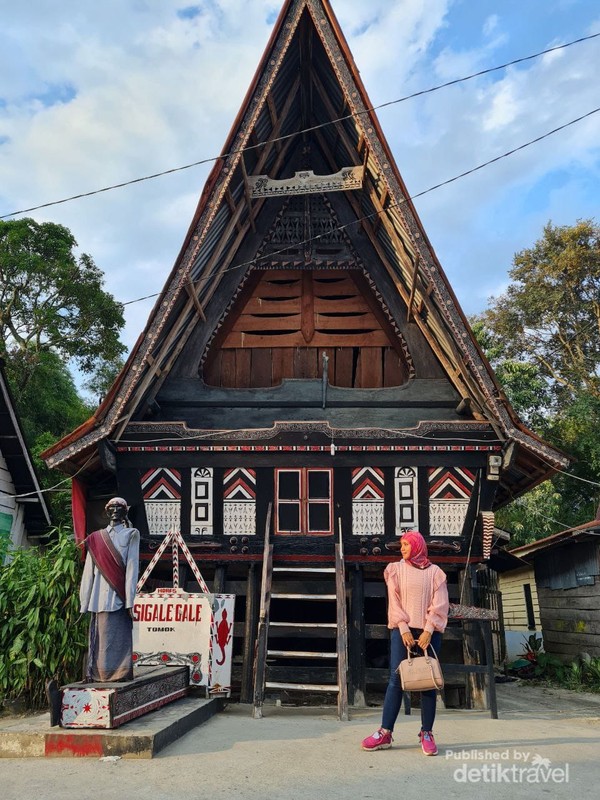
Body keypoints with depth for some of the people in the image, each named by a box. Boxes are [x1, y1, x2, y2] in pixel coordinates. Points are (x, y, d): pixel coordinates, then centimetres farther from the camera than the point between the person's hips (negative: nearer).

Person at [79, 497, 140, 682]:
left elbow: (132, 567, -1)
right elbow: (88, 571, 11)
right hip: (100, 596, 3)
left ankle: (120, 672, 1)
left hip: (118, 596, -2)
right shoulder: (96, 538, 14)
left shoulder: (131, 534, 7)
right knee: (100, 636, 2)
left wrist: (129, 599, -10)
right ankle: (97, 673, 9)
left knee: (119, 636, -4)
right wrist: (84, 602, 5)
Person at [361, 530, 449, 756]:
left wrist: (428, 630, -11)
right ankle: (385, 733, 1)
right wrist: (404, 629, -10)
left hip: (428, 632, 0)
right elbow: (394, 602, 1)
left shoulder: (435, 572, 6)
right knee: (396, 680, -2)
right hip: (402, 630, 0)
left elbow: (439, 605, -1)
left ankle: (427, 734, 10)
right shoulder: (395, 570, 8)